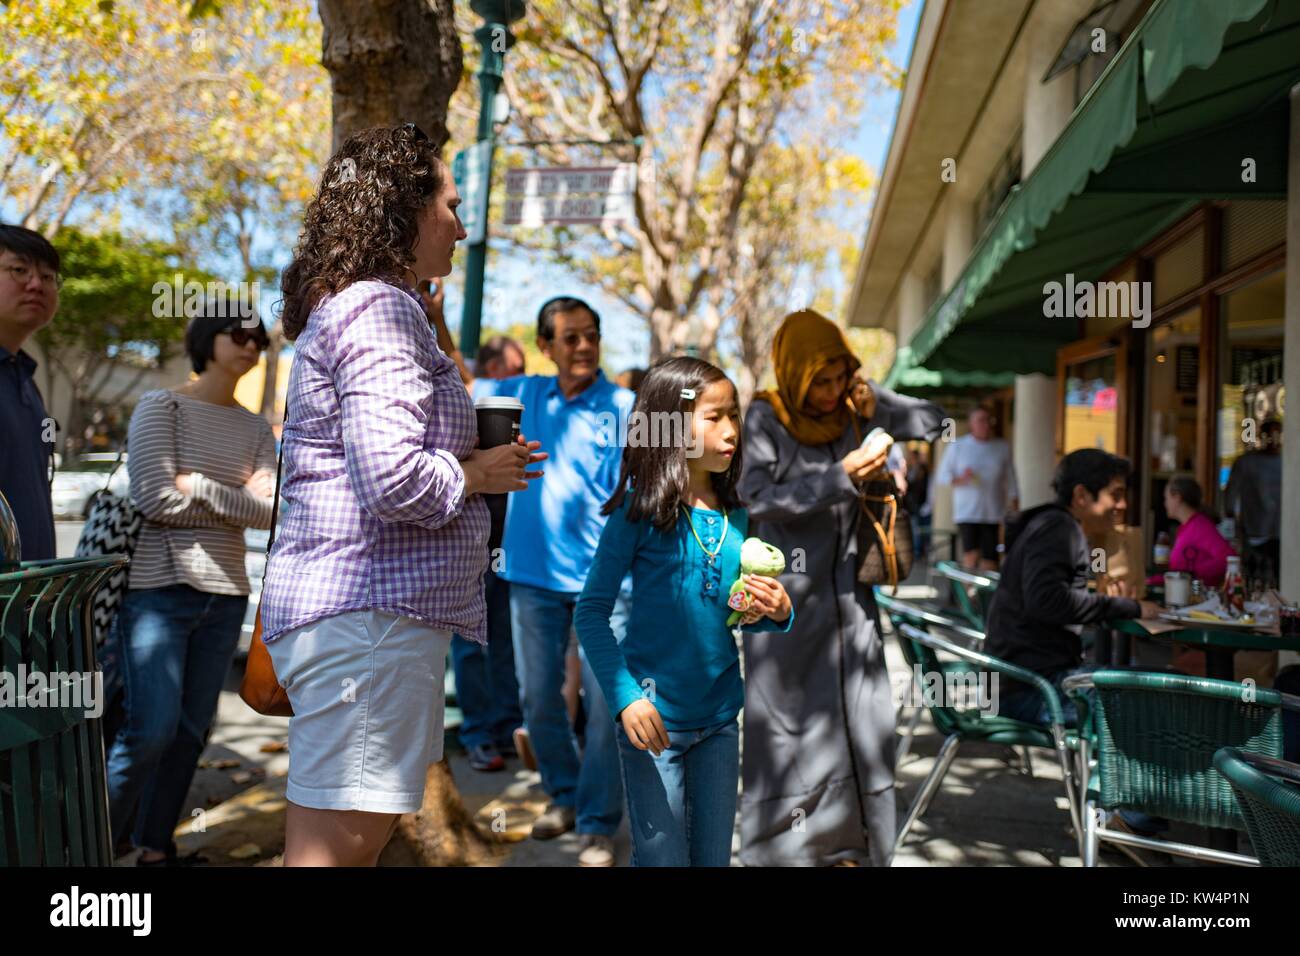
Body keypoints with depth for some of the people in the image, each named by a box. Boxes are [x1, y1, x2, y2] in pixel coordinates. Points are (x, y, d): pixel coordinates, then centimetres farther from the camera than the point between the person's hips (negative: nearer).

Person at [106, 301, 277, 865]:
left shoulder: (255, 429, 12)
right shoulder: (160, 407, -2)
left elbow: (272, 509, -1)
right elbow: (156, 499, -14)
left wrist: (201, 488, -10)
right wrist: (239, 501, -6)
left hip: (225, 593, 5)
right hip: (160, 588, -5)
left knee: (192, 731, 7)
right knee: (152, 729, -12)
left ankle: (155, 848, 19)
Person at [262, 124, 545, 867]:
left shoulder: (340, 307, 20)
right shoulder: (380, 308, -12)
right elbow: (393, 479, -25)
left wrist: (466, 460, 16)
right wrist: (472, 474, -6)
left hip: (370, 610, 11)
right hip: (371, 611, -11)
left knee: (365, 836, 18)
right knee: (338, 846, -6)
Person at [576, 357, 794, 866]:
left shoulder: (734, 517, 4)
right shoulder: (640, 510, -12)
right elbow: (591, 611, -11)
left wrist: (775, 614, -6)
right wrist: (625, 696, -20)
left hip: (720, 715, 5)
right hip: (655, 715, -5)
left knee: (714, 856, 16)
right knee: (663, 858, 6)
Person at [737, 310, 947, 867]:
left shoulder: (855, 412, 4)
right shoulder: (766, 417, -6)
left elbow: (934, 423, 10)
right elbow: (760, 497, -14)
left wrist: (877, 402, -7)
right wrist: (840, 476, -22)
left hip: (848, 591, 4)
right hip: (787, 593, -4)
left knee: (859, 719, 6)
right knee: (786, 721, 2)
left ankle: (850, 843, 19)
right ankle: (777, 846, 14)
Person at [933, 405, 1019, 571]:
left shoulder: (1002, 448, 10)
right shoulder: (957, 446, 6)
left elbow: (1011, 482, 11)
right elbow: (941, 476, 8)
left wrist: (1014, 514, 6)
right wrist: (960, 479, -13)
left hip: (993, 514, 2)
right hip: (966, 512, -2)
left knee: (990, 561, -4)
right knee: (971, 555, -18)